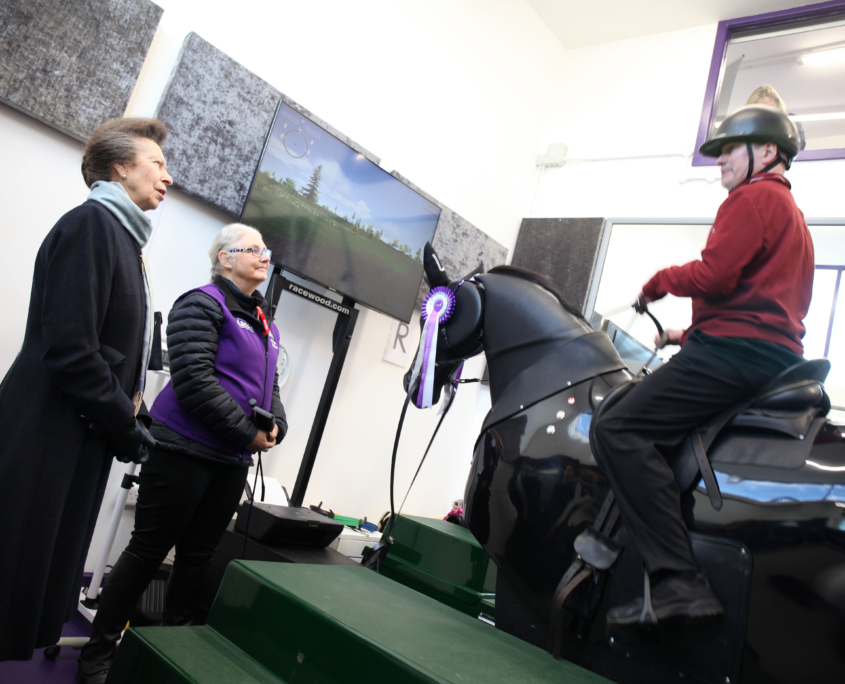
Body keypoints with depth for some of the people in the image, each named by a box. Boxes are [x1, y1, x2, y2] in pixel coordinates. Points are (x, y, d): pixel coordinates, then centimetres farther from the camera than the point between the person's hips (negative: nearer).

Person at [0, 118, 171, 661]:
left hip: (84, 440, 9)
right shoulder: (93, 222, -12)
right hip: (46, 439, -9)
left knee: (49, 573, 17)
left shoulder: (124, 236, 16)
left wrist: (134, 413, 7)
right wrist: (126, 426, -12)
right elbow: (70, 349, -21)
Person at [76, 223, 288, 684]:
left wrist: (276, 425, -2)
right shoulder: (202, 304, -8)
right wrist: (248, 431, -16)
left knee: (198, 557, 14)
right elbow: (194, 380, -18)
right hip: (184, 450, -7)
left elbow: (269, 386, 19)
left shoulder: (266, 324, 16)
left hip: (231, 460, 7)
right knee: (148, 550, 3)